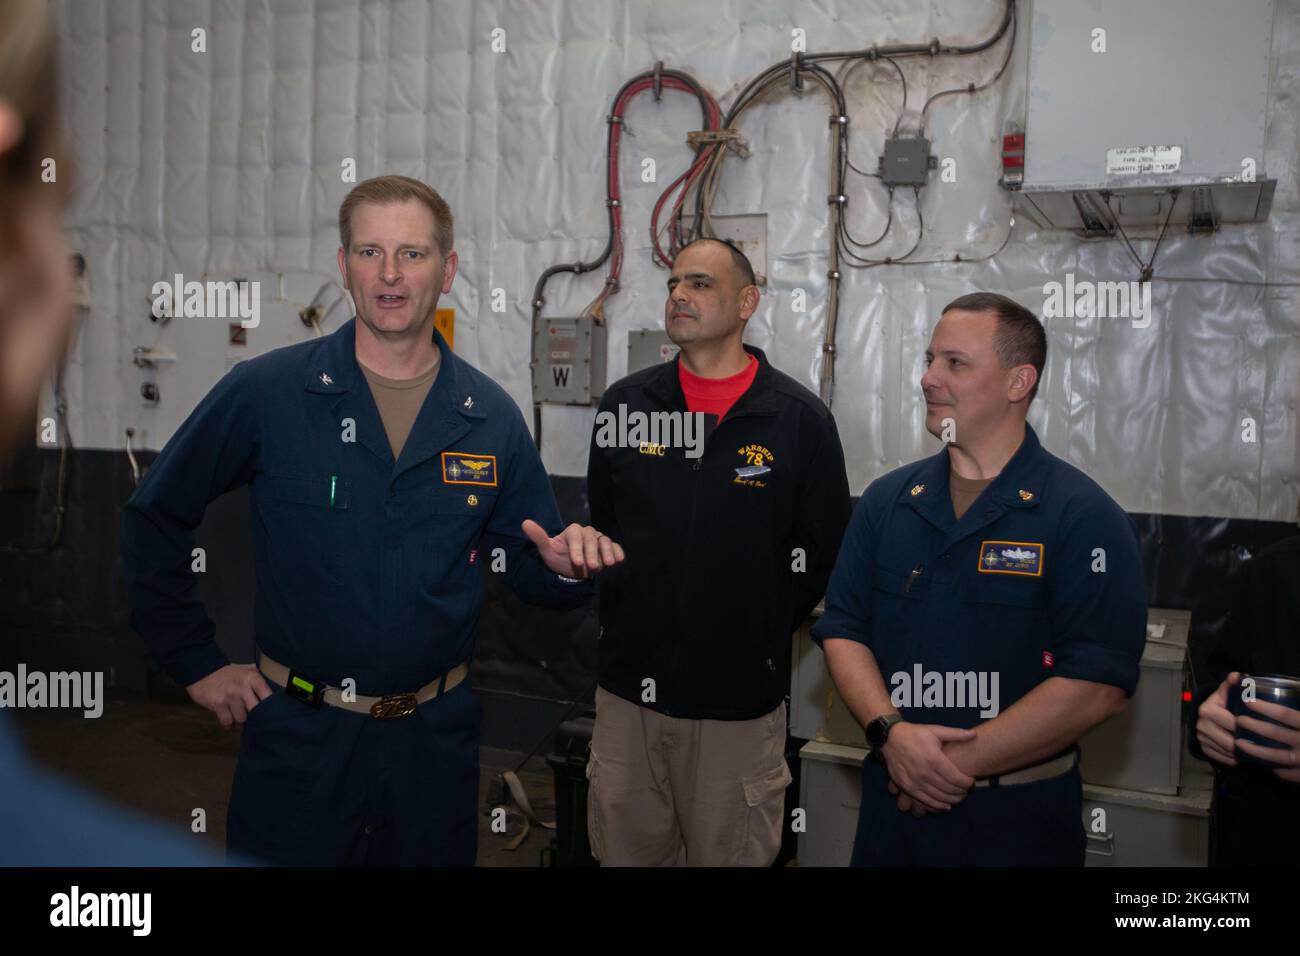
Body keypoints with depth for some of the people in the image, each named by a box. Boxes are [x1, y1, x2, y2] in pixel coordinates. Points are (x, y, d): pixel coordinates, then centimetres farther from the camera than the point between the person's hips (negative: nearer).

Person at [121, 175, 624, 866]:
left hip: (437, 735, 3)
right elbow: (154, 518, 0)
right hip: (299, 733, -2)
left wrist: (564, 566, -17)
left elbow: (526, 566, 6)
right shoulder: (266, 391, -10)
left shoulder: (491, 416, -3)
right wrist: (196, 663, -1)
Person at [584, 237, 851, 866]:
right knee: (625, 852, 17)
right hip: (629, 689, 3)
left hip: (740, 701, -2)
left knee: (730, 854, 13)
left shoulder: (801, 419, -6)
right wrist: (622, 619, 8)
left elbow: (822, 554, 0)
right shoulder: (625, 404, 3)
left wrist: (763, 636, 1)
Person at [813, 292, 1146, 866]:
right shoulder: (886, 501, 3)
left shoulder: (1084, 516, -12)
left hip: (1020, 820, -3)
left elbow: (1096, 685, -18)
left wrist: (960, 765, -18)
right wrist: (891, 732, -15)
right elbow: (842, 630, 1)